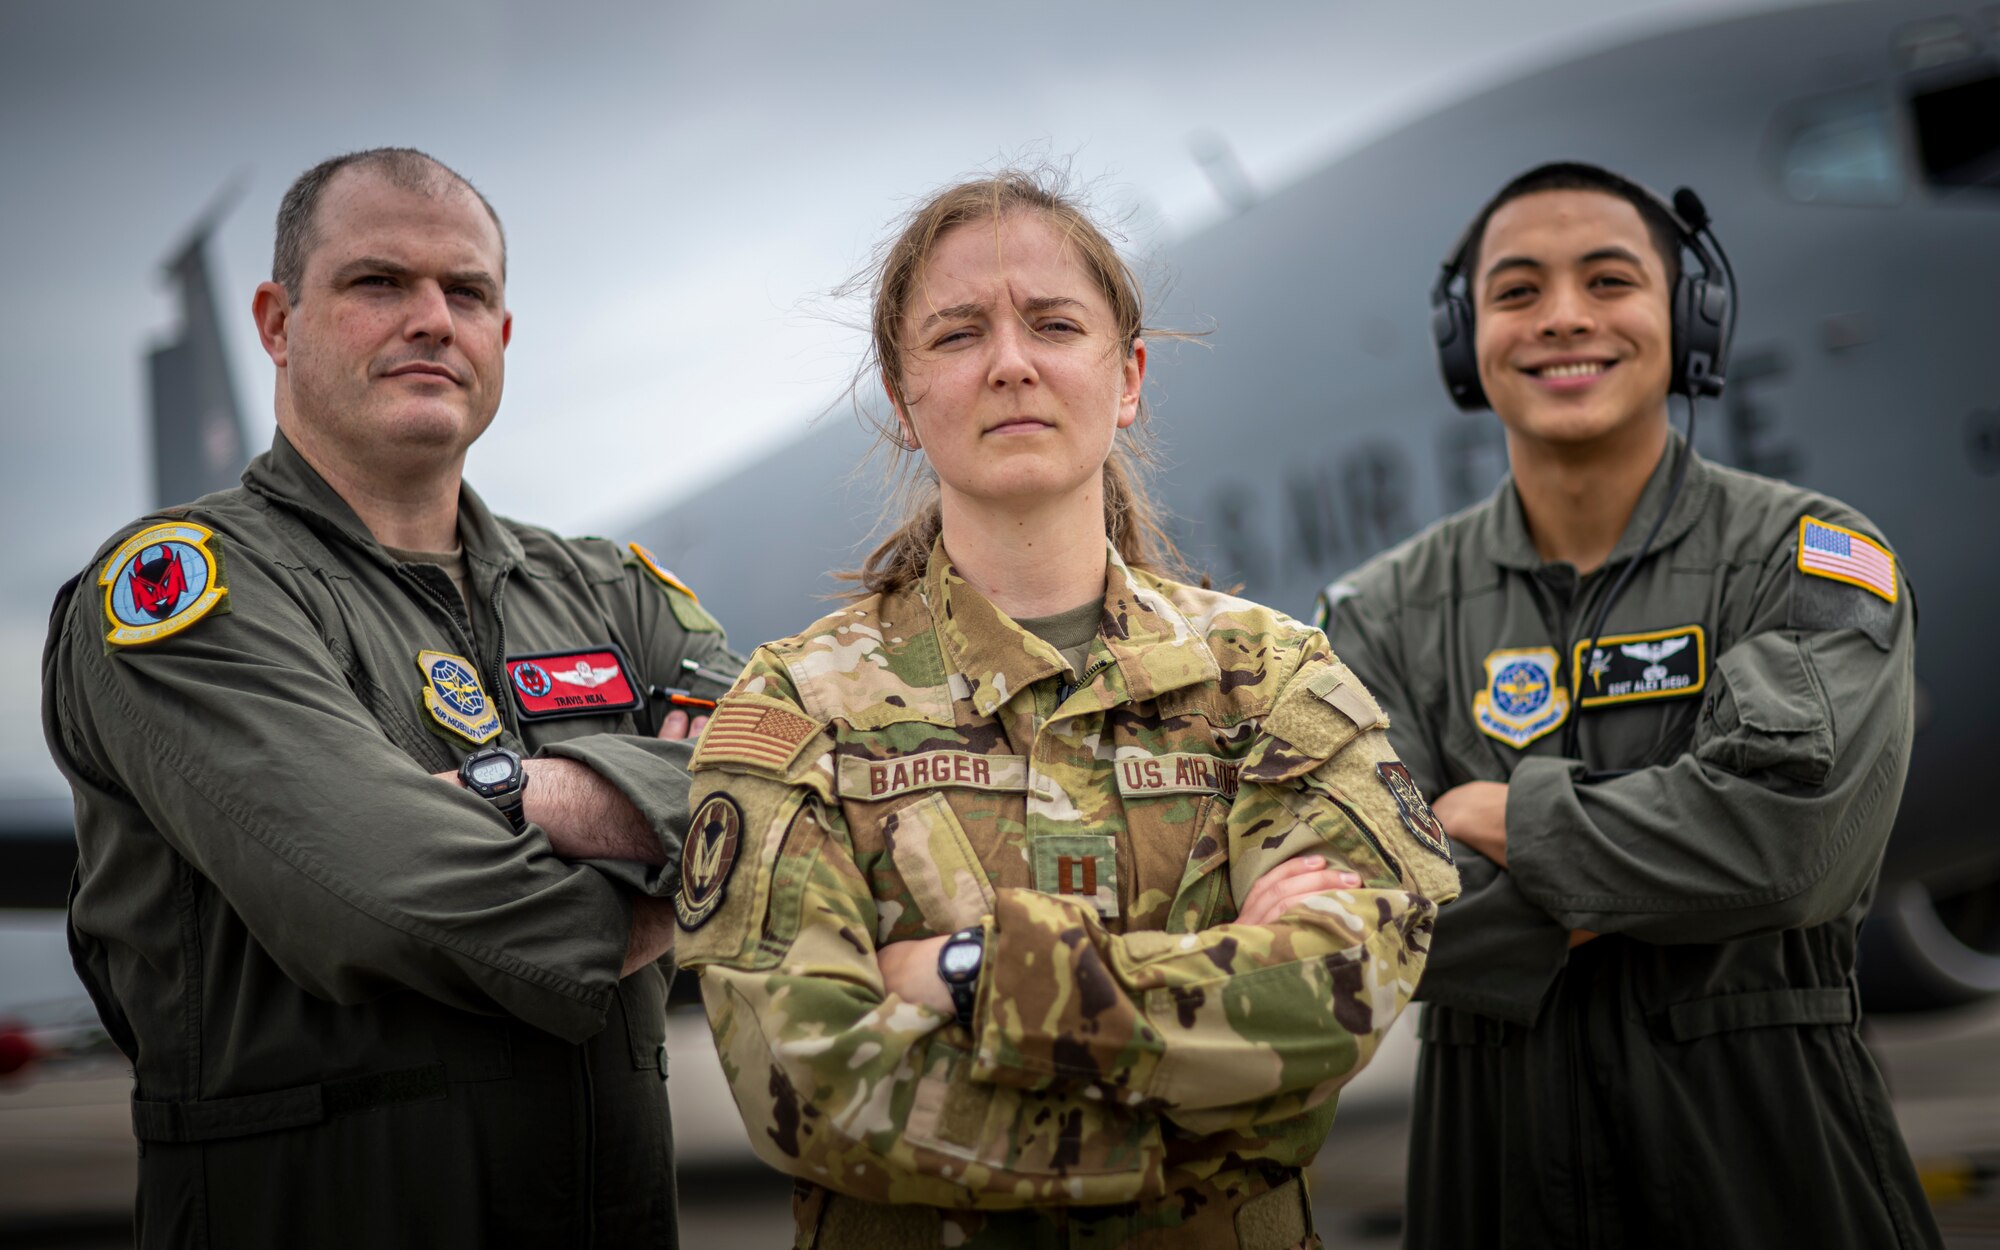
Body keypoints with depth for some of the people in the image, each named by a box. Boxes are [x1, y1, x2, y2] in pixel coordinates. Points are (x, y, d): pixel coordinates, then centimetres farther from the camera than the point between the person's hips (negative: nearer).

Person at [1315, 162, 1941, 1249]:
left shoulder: (1808, 559, -3)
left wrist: (1509, 819, -11)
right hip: (1493, 1149, 2)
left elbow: (1789, 829, -19)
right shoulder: (1385, 615, 4)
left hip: (1762, 1136, -2)